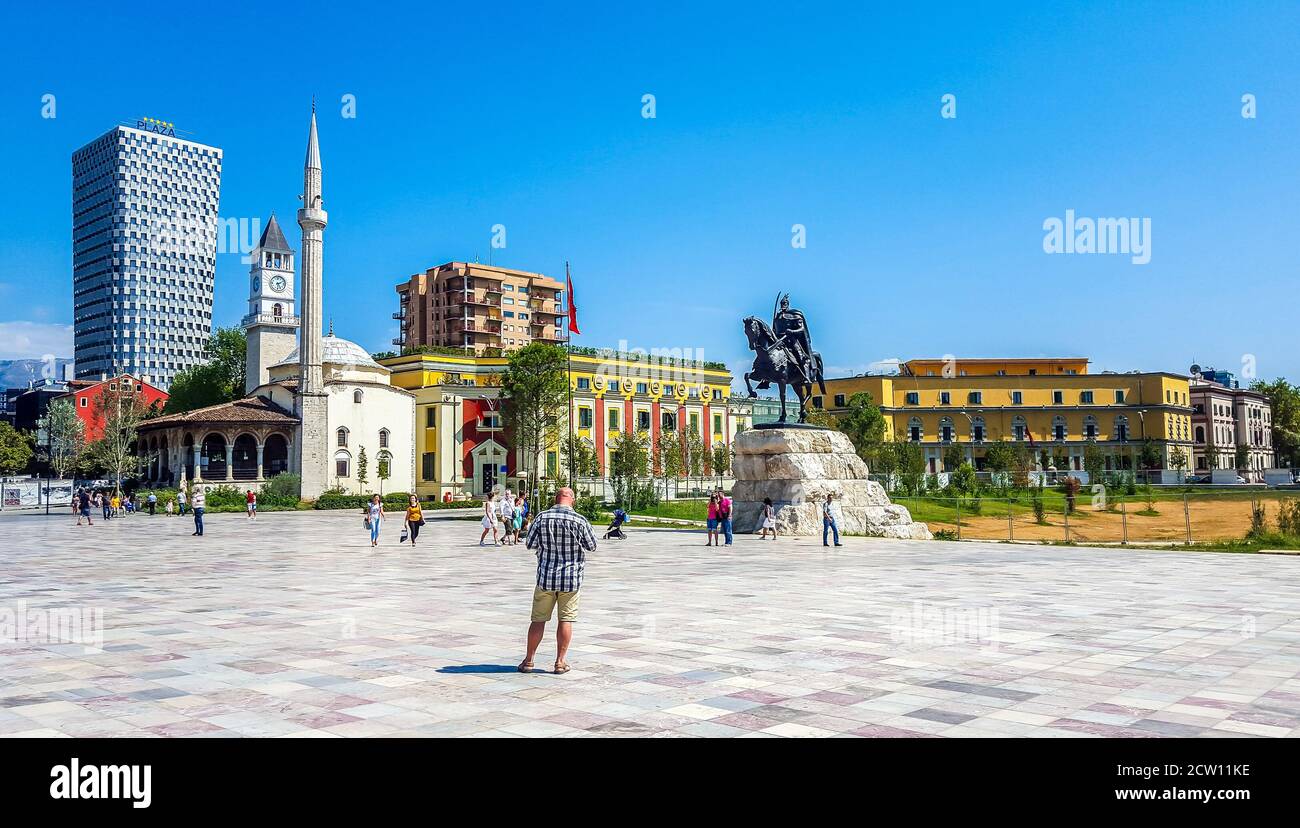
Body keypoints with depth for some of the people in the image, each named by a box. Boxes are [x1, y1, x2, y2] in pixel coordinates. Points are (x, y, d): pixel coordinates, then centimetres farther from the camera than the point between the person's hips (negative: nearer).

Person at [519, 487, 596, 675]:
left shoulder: (541, 518, -4)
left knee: (538, 620, 9)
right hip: (571, 578, -1)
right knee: (565, 620, 6)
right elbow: (592, 546, 3)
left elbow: (530, 544, 4)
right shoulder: (579, 520, -9)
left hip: (546, 577, 1)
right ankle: (560, 661, 8)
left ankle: (528, 660, 15)